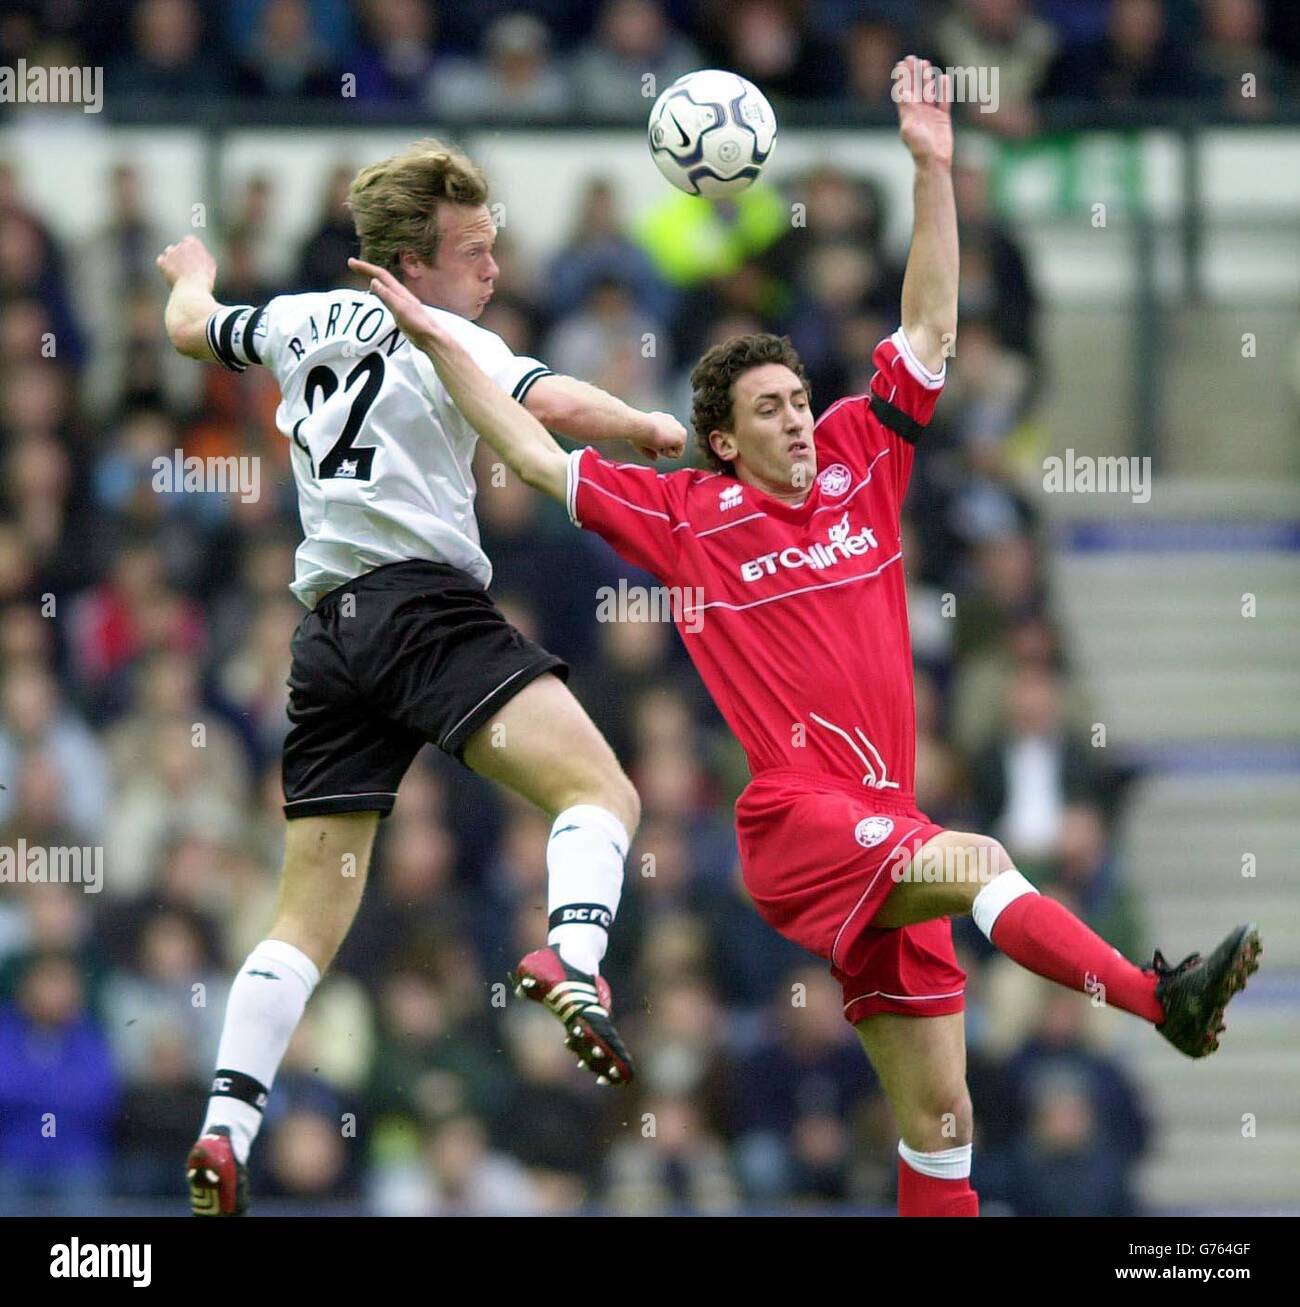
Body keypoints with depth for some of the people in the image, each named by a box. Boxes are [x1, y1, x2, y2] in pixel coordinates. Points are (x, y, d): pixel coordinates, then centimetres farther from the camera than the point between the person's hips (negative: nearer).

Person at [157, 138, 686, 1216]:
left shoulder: (302, 320, 20)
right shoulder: (445, 343, 0)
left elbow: (191, 326, 40)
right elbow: (555, 406, -18)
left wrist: (193, 273, 62)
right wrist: (654, 430, 0)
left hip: (326, 631, 7)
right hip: (422, 602, -7)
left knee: (310, 916, 8)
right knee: (601, 791, -19)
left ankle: (226, 1130, -4)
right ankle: (575, 964, -48)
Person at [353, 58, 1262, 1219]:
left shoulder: (858, 472, 13)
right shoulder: (689, 517, 4)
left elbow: (930, 330, 14)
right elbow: (535, 456, 8)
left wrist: (933, 169, 8)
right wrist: (437, 340, 7)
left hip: (885, 839, 6)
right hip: (797, 823, -6)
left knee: (938, 1117, 3)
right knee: (978, 859, -33)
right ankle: (1160, 997, -49)